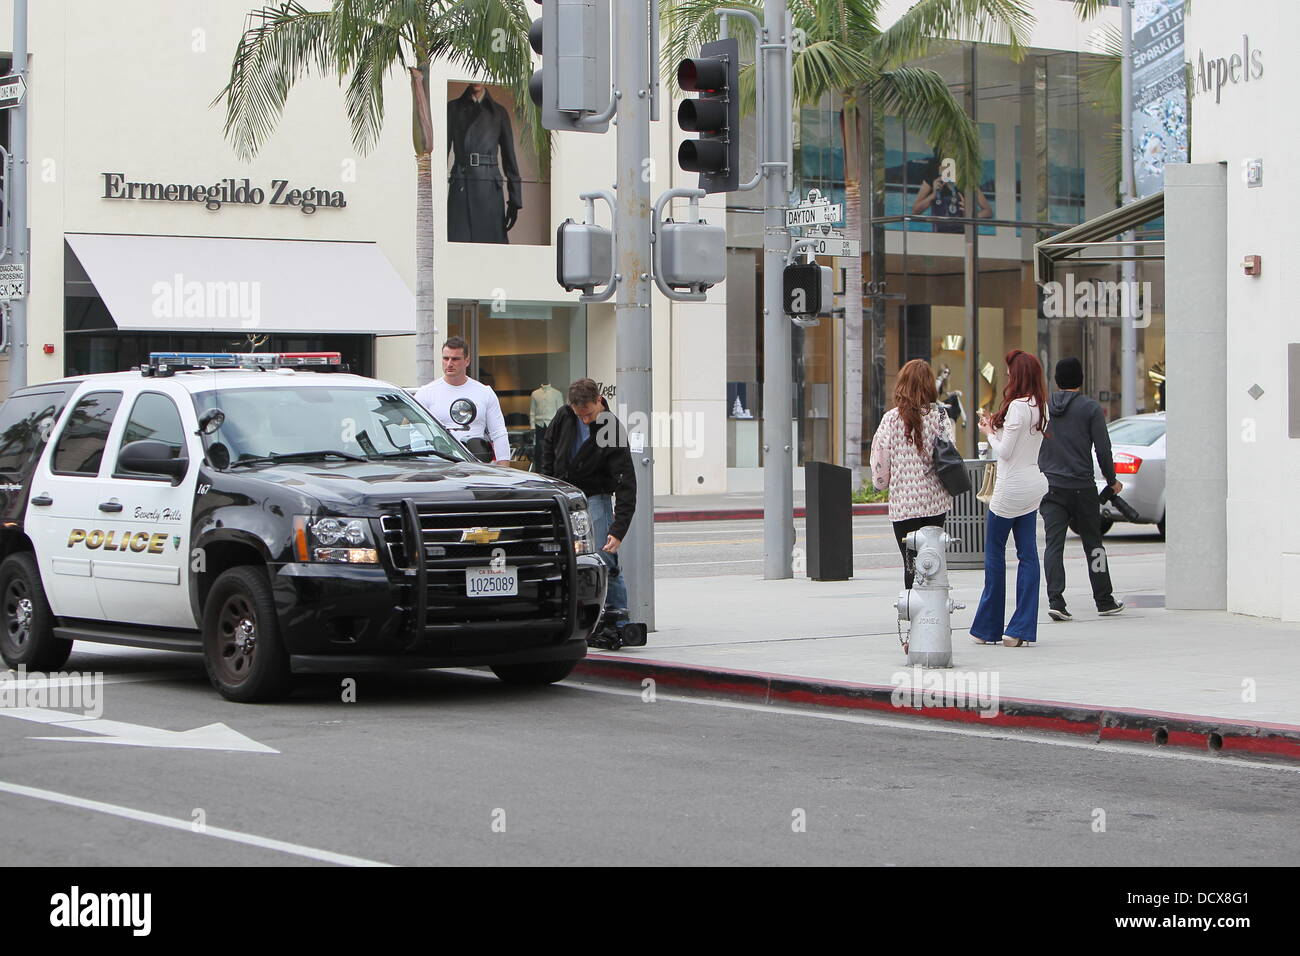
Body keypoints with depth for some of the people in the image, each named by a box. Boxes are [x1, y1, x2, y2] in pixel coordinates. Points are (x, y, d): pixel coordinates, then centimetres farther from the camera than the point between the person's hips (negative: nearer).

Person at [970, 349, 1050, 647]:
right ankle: (1022, 628, 3)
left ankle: (988, 628, 8)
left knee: (994, 553, 3)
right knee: (1028, 554, 5)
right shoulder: (1040, 406, 9)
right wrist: (996, 429, 10)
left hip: (1011, 488, -8)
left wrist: (989, 432, 1)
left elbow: (1004, 451, -15)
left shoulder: (1018, 407, -18)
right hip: (1032, 486, 8)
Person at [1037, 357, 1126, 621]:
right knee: (1092, 542, 9)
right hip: (1082, 487, -2)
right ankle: (1104, 601, 17)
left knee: (1053, 543, -3)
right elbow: (1103, 448, -4)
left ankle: (1055, 599, -17)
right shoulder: (1090, 408, -3)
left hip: (1050, 487, 2)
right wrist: (1112, 480, 9)